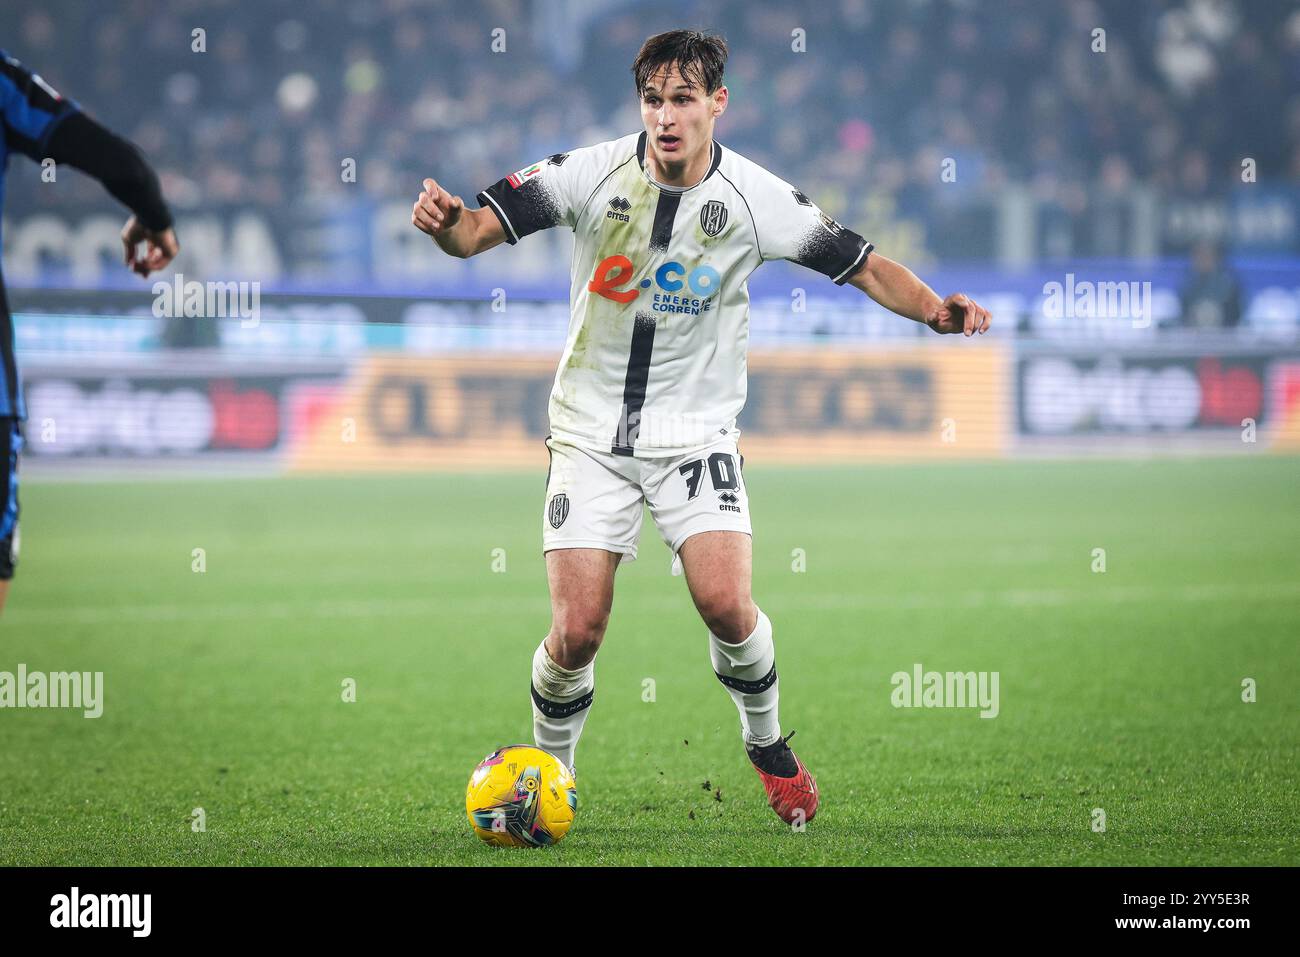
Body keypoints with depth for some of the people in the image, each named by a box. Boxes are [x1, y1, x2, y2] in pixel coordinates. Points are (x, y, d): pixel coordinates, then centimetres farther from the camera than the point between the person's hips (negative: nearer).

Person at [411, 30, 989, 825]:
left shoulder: (754, 197, -10)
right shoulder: (593, 174, -11)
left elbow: (865, 266, -3)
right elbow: (480, 229, -14)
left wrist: (936, 310, -21)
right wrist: (447, 223, -37)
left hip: (696, 431, 0)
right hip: (591, 432, 0)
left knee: (726, 604, -18)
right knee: (578, 632, -10)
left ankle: (768, 743, 12)